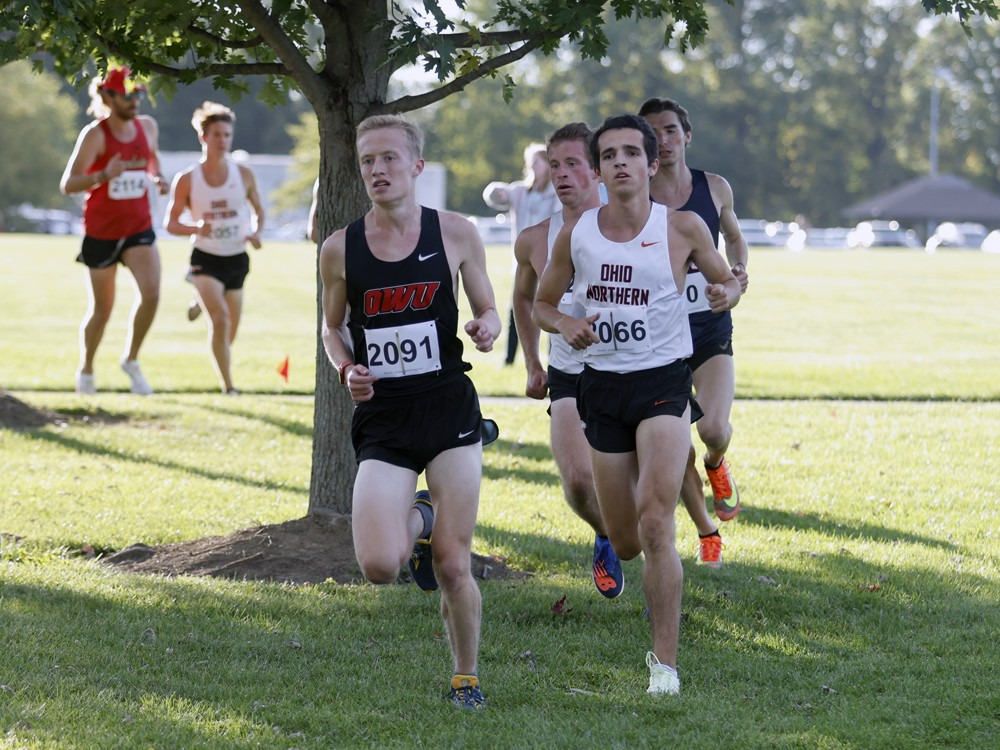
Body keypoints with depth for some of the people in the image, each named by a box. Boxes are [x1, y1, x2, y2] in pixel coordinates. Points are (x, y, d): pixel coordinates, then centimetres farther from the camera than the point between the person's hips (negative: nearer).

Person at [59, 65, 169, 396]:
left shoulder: (147, 126, 2)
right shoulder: (95, 135, -14)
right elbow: (68, 184, -19)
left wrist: (158, 179, 1)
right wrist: (104, 176, -36)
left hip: (139, 228, 4)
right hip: (101, 232, -4)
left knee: (151, 294, -17)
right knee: (101, 309, 7)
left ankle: (131, 359, 5)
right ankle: (86, 371, 30)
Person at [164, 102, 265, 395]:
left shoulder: (243, 174, 0)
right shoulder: (187, 180, -6)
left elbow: (258, 210, 13)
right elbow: (170, 222, -2)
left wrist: (256, 232, -9)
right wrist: (195, 229, -23)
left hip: (237, 258, 4)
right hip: (205, 258, -4)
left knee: (230, 332, 13)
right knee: (220, 320, -24)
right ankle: (228, 387, -19)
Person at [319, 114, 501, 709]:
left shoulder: (456, 234, 0)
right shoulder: (340, 249, 2)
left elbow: (489, 310, 10)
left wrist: (487, 328, -13)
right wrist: (346, 370, -5)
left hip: (450, 410, -1)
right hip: (382, 419, 1)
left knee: (453, 565, -3)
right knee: (379, 566, -13)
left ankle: (467, 677, 20)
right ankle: (416, 521, 23)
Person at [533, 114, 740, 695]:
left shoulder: (683, 227, -5)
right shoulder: (576, 234, 1)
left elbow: (727, 279, 10)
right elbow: (543, 304, 14)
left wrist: (727, 292, -13)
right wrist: (566, 324, -8)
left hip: (663, 383, -3)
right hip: (602, 386, 3)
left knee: (655, 521, -20)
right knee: (624, 543, 8)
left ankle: (666, 663, -14)